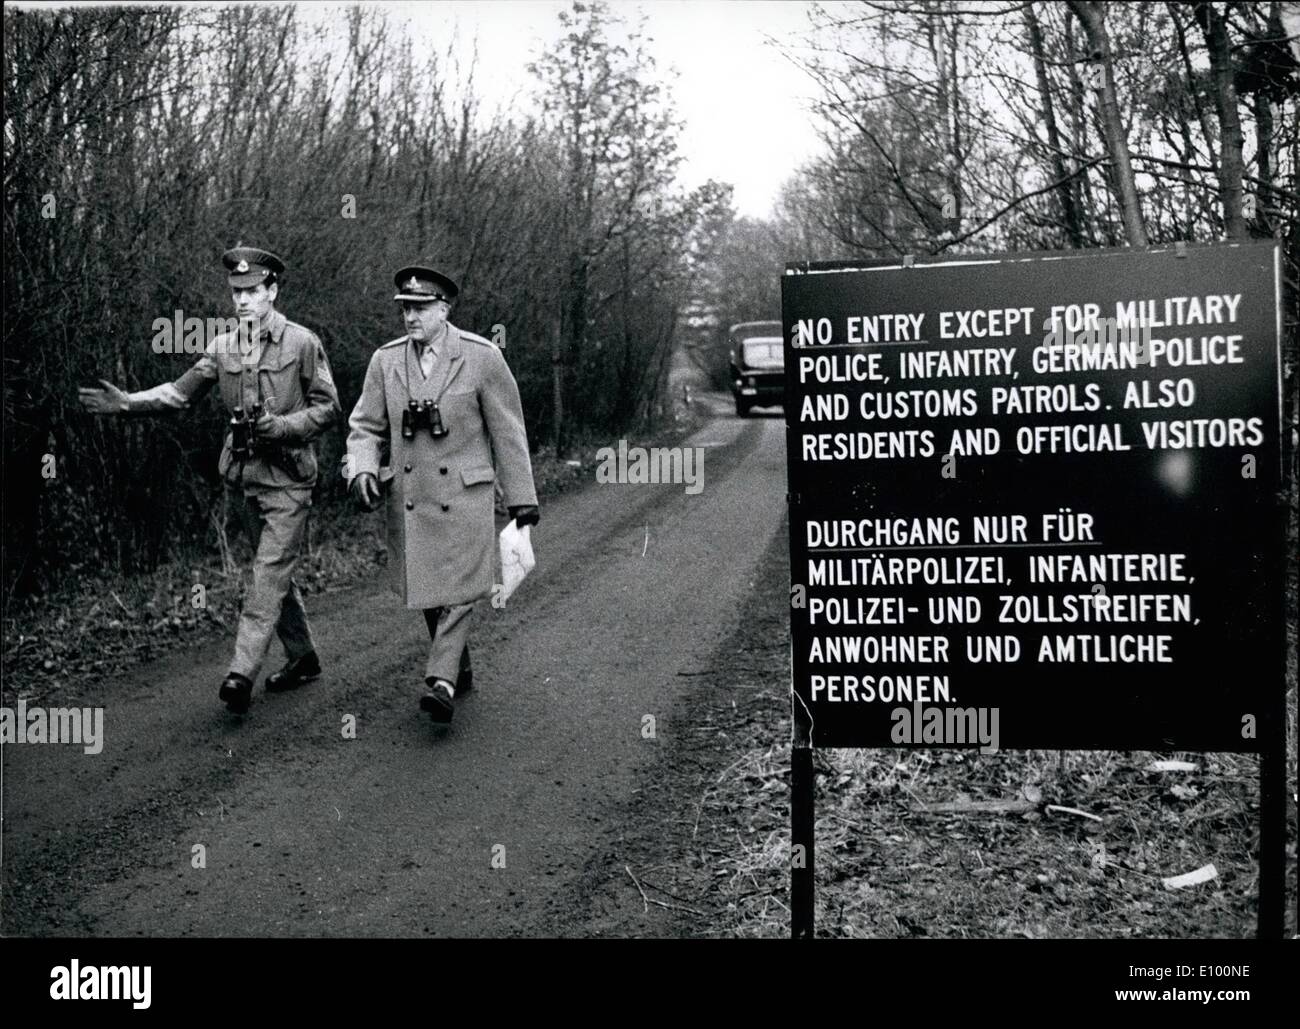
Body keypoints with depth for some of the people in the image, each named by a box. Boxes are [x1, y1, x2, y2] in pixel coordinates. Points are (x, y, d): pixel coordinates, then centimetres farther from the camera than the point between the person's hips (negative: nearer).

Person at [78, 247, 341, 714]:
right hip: (246, 476, 6)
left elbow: (328, 407, -5)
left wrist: (281, 426, -19)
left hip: (288, 477, -6)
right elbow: (180, 392, 4)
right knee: (276, 571, 14)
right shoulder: (223, 348, 6)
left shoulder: (302, 343, -8)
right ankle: (302, 657, 27)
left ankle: (242, 673, -14)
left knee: (269, 573, -10)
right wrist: (128, 402, -11)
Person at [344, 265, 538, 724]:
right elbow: (366, 427, 7)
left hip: (464, 494, -4)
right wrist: (362, 471, -14)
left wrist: (522, 498, 0)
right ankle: (460, 670, 29)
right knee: (426, 591, 11)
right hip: (408, 497, 4)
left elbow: (507, 431, -2)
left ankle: (441, 682, -9)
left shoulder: (482, 357, -6)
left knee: (457, 589, -9)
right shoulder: (385, 360, 3)